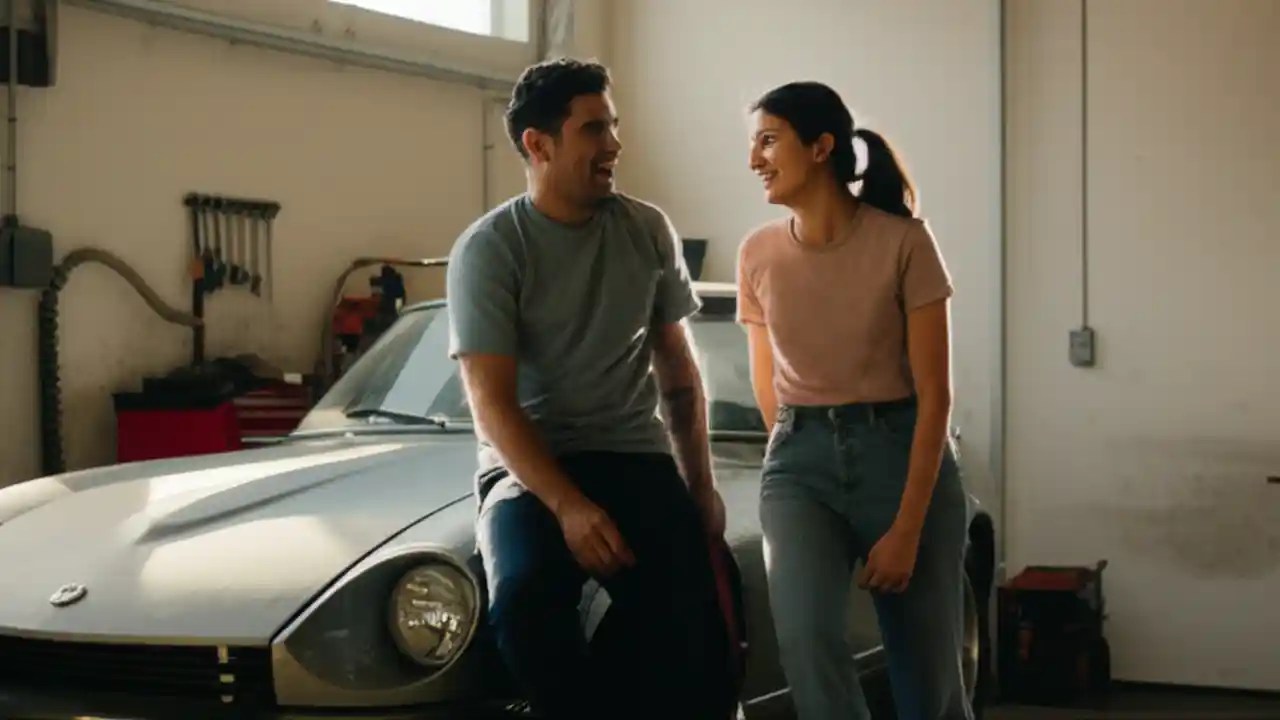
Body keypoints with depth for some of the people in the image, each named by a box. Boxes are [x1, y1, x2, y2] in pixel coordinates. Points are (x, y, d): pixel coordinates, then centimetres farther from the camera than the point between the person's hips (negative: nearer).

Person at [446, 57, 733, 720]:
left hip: (639, 457, 3)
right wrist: (568, 506, -24)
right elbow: (492, 405, -13)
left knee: (692, 634, -20)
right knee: (525, 607, -33)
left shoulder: (649, 231, 6)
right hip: (530, 465, -3)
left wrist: (701, 484, 11)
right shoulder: (488, 249, -8)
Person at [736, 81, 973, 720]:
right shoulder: (757, 254, 2)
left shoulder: (903, 243, -10)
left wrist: (907, 528, -14)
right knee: (807, 640, -24)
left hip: (901, 451, -2)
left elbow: (934, 395, -11)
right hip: (800, 460, 2)